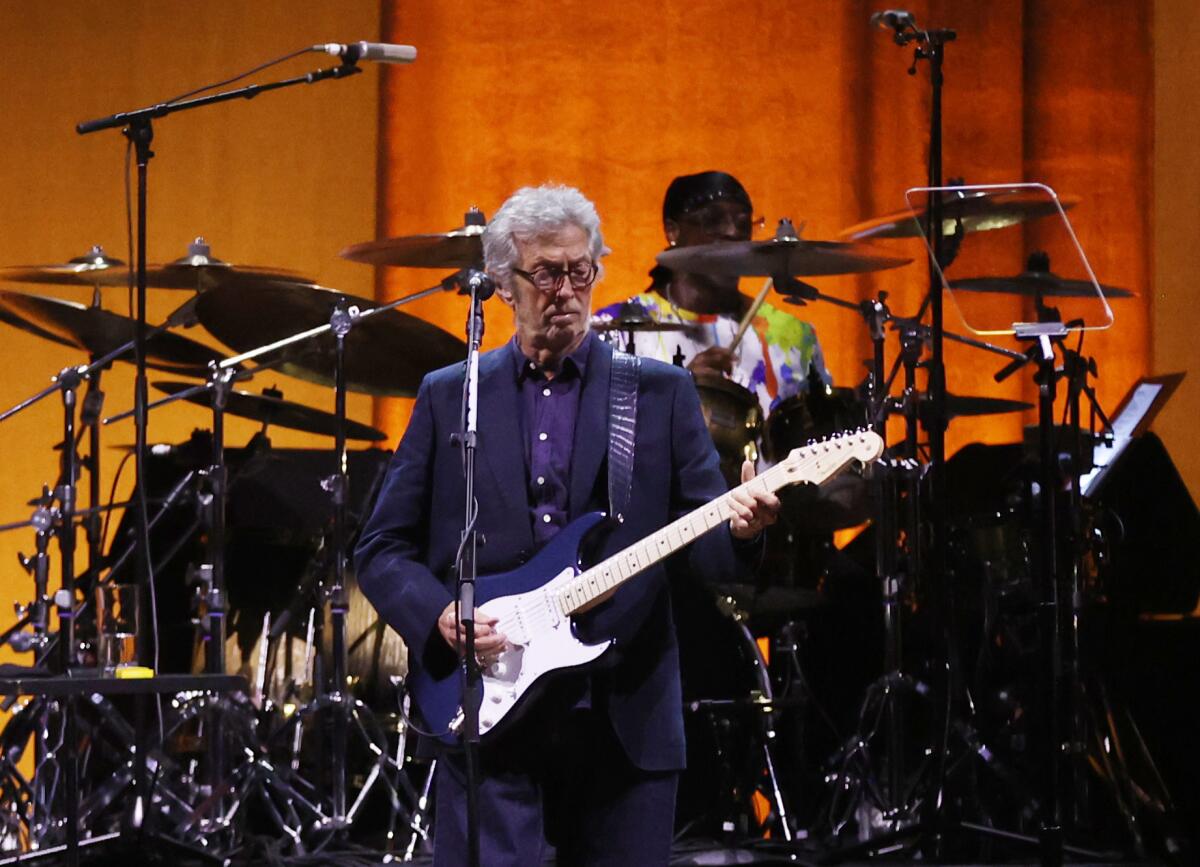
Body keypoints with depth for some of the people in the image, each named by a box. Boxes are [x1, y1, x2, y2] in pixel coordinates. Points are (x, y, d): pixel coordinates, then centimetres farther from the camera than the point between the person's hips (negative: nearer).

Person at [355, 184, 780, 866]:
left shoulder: (662, 393, 8)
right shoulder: (449, 397, 9)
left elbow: (699, 548, 5)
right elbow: (383, 549, 9)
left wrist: (739, 529, -18)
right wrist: (443, 618, -9)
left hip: (628, 724, 1)